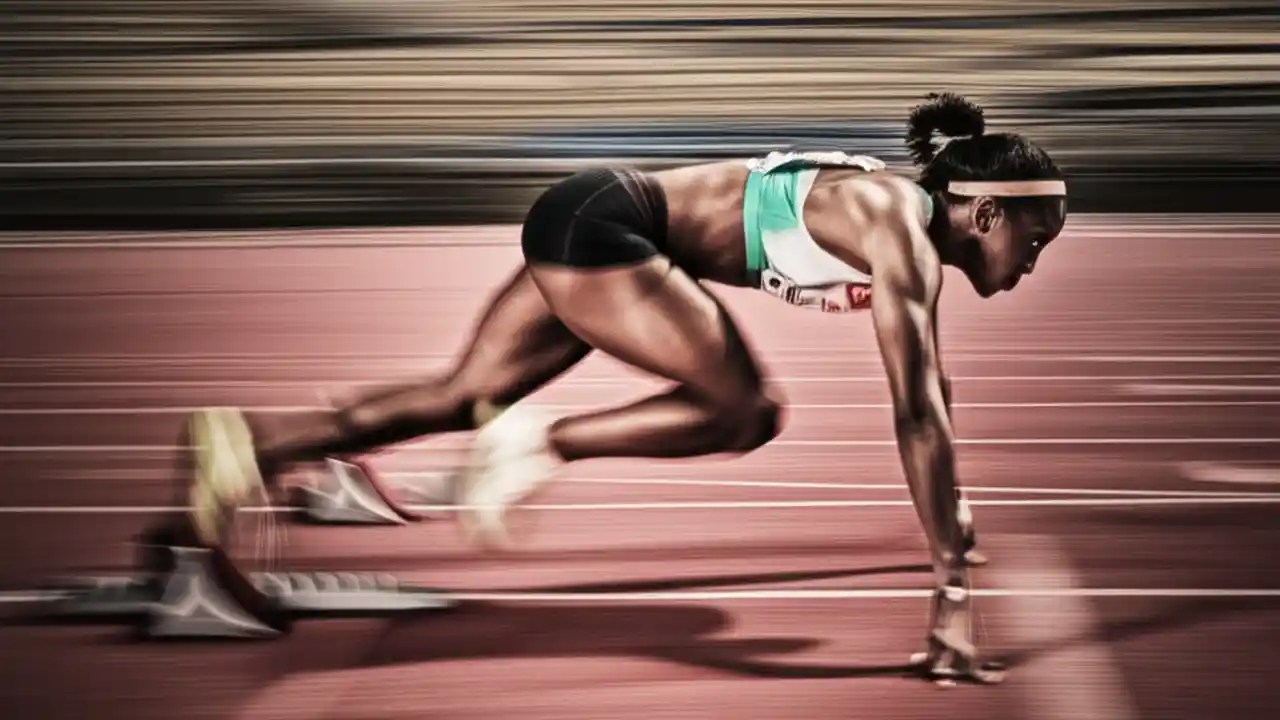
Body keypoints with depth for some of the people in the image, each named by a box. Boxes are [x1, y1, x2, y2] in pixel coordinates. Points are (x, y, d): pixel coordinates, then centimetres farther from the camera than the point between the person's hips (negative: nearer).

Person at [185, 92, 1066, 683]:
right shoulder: (900, 238, -19)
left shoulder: (915, 226, 8)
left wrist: (955, 523, 27)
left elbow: (931, 392, 20)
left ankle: (253, 443, 9)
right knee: (746, 410, -15)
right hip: (599, 226, -9)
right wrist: (953, 584, -25)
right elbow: (917, 417, -25)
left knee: (466, 395, 11)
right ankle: (542, 443, -9)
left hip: (588, 228, 9)